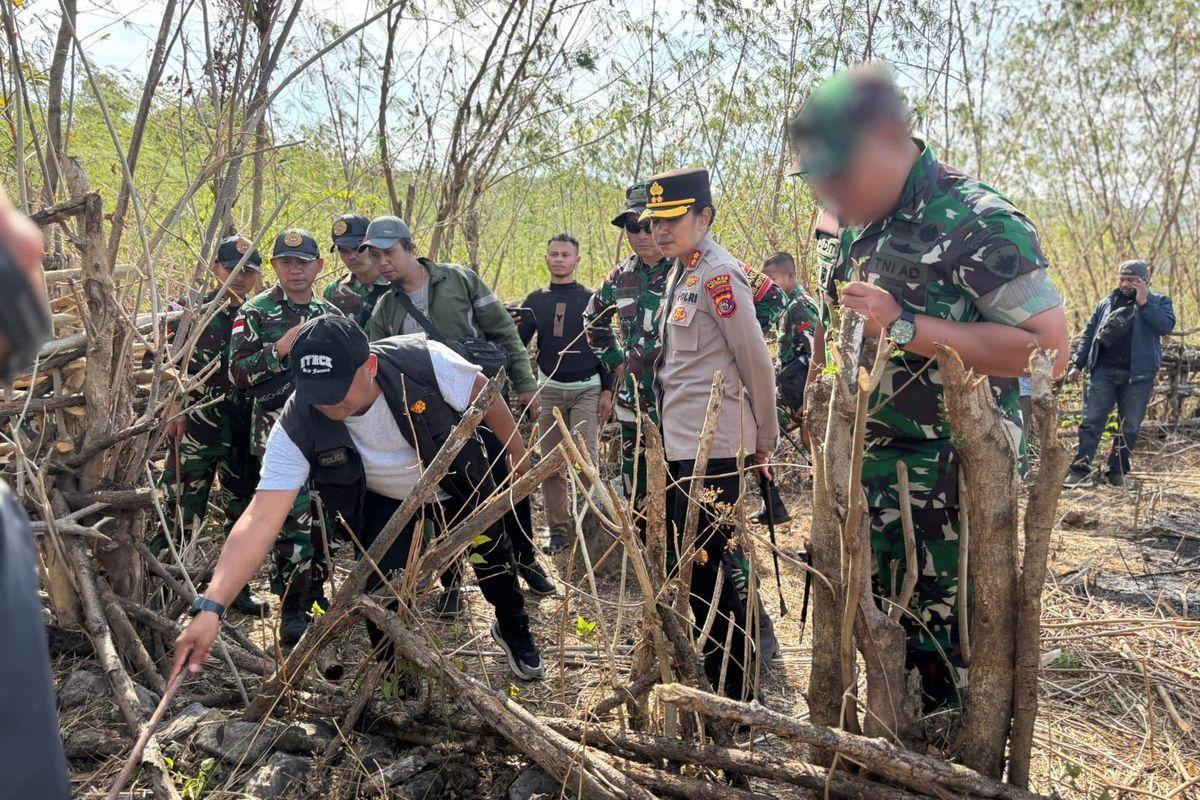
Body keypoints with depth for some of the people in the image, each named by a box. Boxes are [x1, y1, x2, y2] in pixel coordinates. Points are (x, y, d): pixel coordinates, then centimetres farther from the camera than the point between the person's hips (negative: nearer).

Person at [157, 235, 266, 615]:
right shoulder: (192, 310, 1)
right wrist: (173, 405, -13)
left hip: (244, 425, 4)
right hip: (196, 424, -4)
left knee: (243, 508, 10)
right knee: (182, 509, -3)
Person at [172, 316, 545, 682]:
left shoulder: (424, 361, -40)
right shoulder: (297, 428, -37)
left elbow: (484, 396, -20)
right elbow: (261, 518, -40)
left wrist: (516, 450, -6)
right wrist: (209, 606, -50)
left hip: (456, 482, 1)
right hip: (385, 501, 0)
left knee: (493, 556, 17)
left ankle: (515, 631, 51)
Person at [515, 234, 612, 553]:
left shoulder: (591, 299, 2)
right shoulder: (535, 301, 8)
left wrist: (607, 391, -3)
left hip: (587, 389, -3)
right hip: (550, 389, 3)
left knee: (585, 459, -9)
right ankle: (558, 530, 13)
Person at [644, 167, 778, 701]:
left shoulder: (719, 273, -14)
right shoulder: (680, 274, 14)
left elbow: (757, 363, -13)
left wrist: (764, 442, -5)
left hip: (712, 445, -10)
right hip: (679, 441, 10)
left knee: (709, 569, -3)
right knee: (683, 560, 18)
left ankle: (734, 695, 12)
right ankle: (709, 673, 35)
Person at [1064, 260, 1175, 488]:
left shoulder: (1158, 302, 8)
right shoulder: (1106, 303, 14)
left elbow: (1166, 326, -11)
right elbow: (1089, 334, 15)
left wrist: (1144, 303, -13)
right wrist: (1078, 364, 8)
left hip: (1138, 375, -1)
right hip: (1103, 371, 1)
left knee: (1129, 428, 5)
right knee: (1092, 421, -7)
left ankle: (1117, 472, 16)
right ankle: (1080, 471, -8)